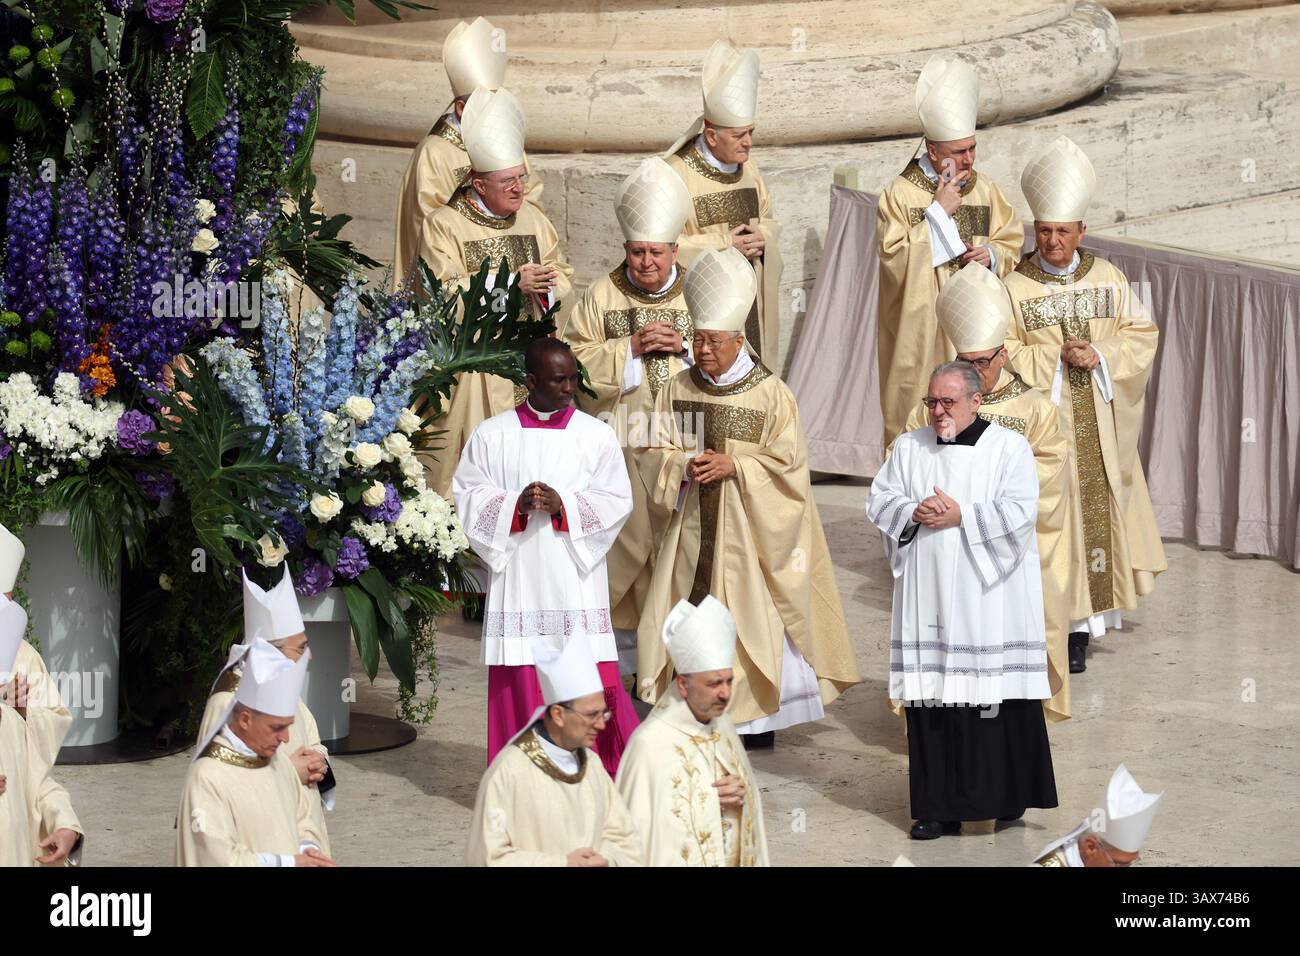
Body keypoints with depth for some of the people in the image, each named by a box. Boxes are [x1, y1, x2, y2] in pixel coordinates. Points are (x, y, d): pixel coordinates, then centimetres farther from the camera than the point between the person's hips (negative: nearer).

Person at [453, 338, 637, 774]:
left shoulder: (596, 435, 6)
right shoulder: (492, 435, 7)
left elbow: (616, 499, 1)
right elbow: (468, 493, 3)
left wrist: (563, 505, -14)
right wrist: (514, 505, -14)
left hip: (575, 579, 0)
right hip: (518, 577, 0)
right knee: (521, 681, 0)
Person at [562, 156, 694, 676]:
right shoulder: (602, 295, 3)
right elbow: (573, 360, -1)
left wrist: (685, 347, -9)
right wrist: (630, 348, -12)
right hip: (622, 435, -1)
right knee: (627, 536, -1)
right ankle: (629, 639, 10)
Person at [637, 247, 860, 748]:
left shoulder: (771, 393, -6)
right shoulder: (677, 389, 5)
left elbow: (789, 462, -7)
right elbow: (654, 453, 7)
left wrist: (733, 465, -17)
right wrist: (686, 464, -14)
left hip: (749, 527, -3)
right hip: (693, 526, 3)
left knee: (755, 613, -4)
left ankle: (757, 717, 6)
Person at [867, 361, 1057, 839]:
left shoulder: (1009, 447, 1)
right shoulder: (908, 447, 13)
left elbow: (1019, 512, -9)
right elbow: (879, 501, 8)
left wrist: (960, 516, -13)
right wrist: (914, 513, -10)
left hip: (990, 598, -3)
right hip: (928, 598, 3)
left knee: (995, 697, -5)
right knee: (931, 700, 1)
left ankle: (1006, 797, 8)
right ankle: (938, 807, 6)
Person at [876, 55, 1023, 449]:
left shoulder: (984, 188, 6)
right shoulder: (900, 194, -8)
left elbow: (1012, 243, 14)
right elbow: (895, 261, -17)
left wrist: (991, 254, -9)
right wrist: (939, 211, -18)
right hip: (922, 333, -4)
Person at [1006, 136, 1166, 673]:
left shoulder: (1109, 279, 4)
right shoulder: (1013, 288, -3)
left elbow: (1143, 335, 5)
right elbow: (1002, 355, -7)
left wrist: (1101, 356, -12)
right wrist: (1057, 359, -17)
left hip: (1100, 423, 3)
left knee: (1102, 508, 5)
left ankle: (1088, 613, 15)